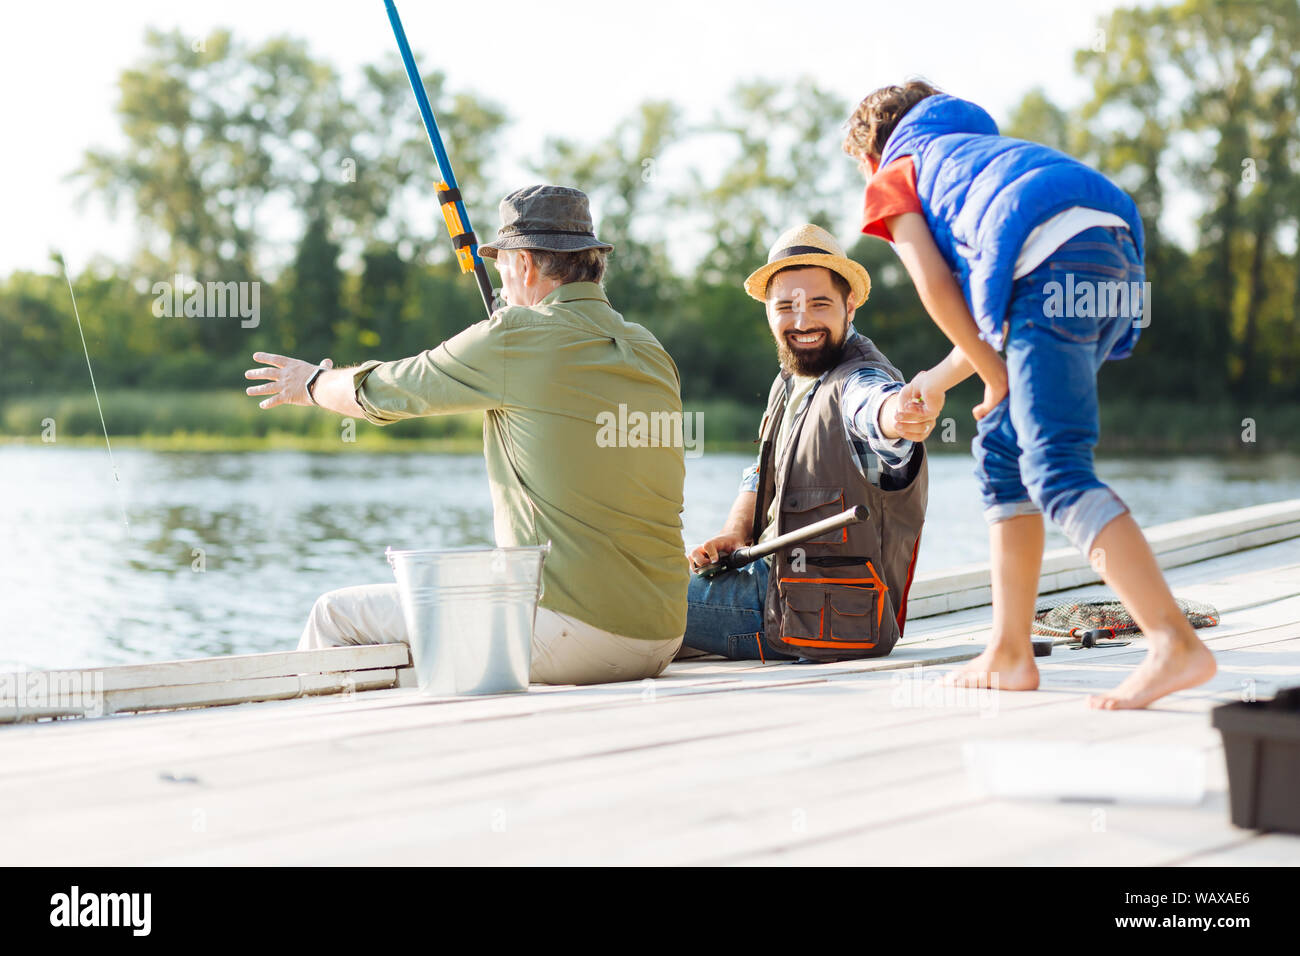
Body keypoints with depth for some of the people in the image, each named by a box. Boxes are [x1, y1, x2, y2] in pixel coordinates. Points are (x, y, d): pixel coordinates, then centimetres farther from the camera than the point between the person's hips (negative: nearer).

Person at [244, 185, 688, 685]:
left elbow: (383, 392, 7)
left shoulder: (515, 338, -8)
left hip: (571, 634, -8)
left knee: (338, 614, 8)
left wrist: (312, 383, 27)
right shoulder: (654, 356, 10)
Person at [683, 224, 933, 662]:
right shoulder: (789, 383, 10)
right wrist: (734, 534, 1)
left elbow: (875, 407, -47)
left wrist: (904, 415, -71)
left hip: (825, 622, -9)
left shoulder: (857, 381, -21)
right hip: (778, 579, 9)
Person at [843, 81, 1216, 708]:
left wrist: (995, 376, 13)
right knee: (1001, 447, 17)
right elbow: (993, 311, 37)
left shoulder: (893, 177, 23)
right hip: (1118, 258, 8)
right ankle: (1009, 655, 14)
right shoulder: (979, 150, 42)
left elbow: (935, 286, 8)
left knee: (1057, 471, -15)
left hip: (1053, 262, -8)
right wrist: (939, 380, 44)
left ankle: (1176, 644, -29)